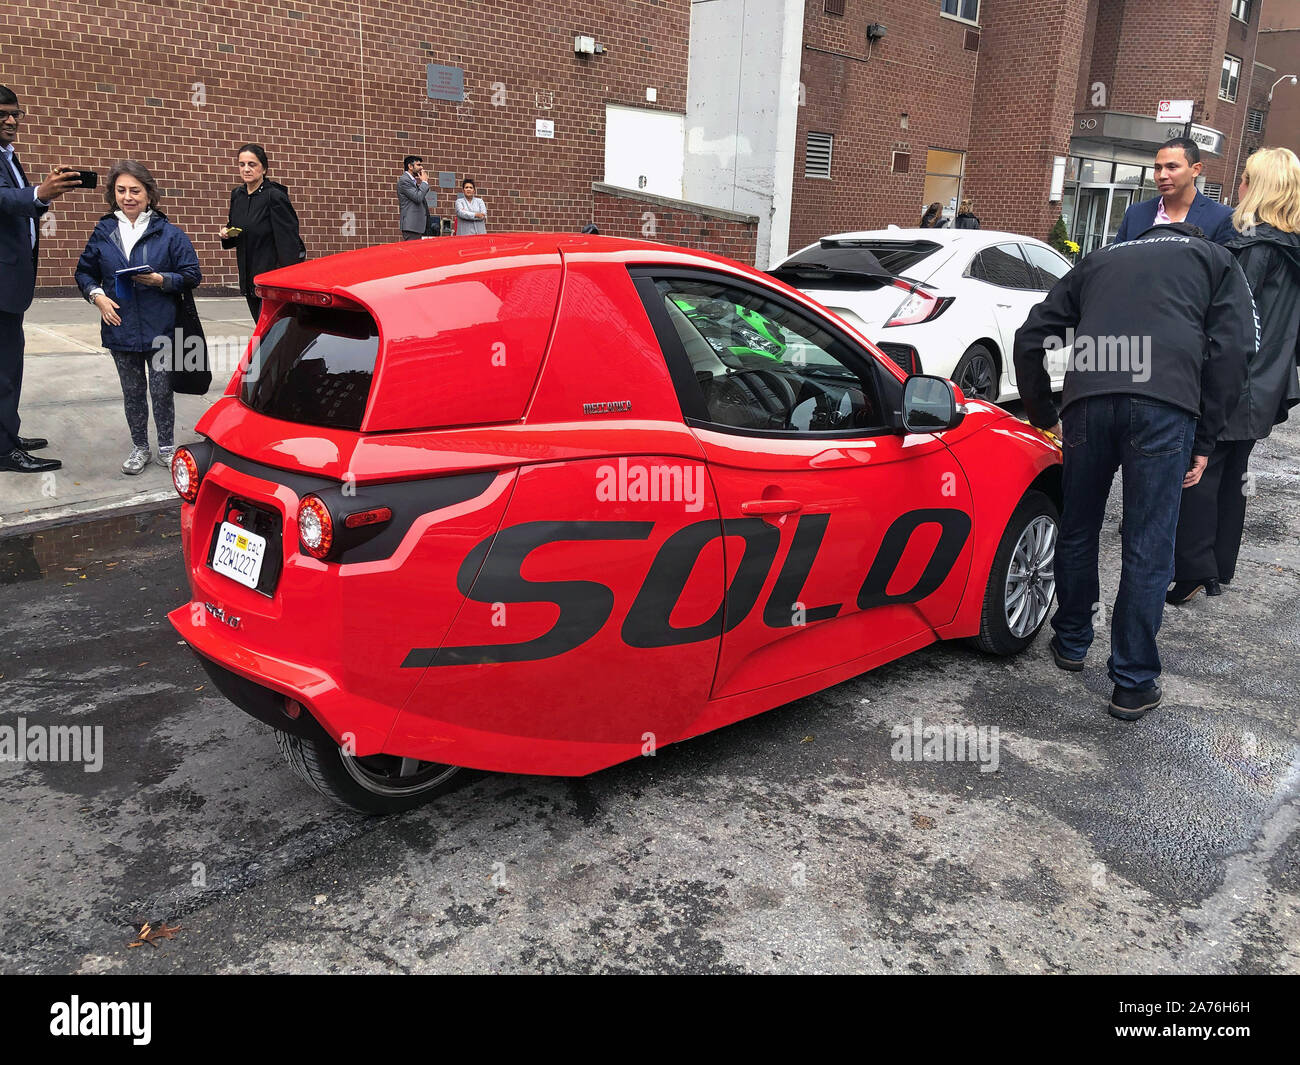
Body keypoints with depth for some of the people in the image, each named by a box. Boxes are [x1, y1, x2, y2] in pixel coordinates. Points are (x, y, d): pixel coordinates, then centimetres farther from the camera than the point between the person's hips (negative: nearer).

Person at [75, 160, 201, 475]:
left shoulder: (169, 233, -3)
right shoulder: (103, 232, 5)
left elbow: (192, 274, -4)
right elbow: (84, 272, 13)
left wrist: (161, 280, -19)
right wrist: (97, 295, -6)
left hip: (160, 329, -3)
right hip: (121, 328, 3)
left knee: (161, 391, 4)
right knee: (132, 392, 12)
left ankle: (166, 447, 20)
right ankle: (140, 448, 25)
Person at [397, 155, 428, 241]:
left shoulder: (414, 180, 19)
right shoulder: (404, 180, -9)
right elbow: (418, 198, -18)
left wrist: (420, 184, 7)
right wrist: (424, 182, -5)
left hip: (418, 224, 9)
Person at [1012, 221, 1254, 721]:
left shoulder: (1098, 261, 33)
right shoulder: (1216, 259, 26)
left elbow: (1030, 338, 24)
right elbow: (1232, 350, 9)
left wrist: (1043, 415, 30)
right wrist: (1205, 440, 11)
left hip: (1088, 400, 2)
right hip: (1166, 404, -2)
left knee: (1077, 531, 20)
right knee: (1148, 550, 4)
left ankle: (1071, 643, 36)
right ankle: (1133, 684, 12)